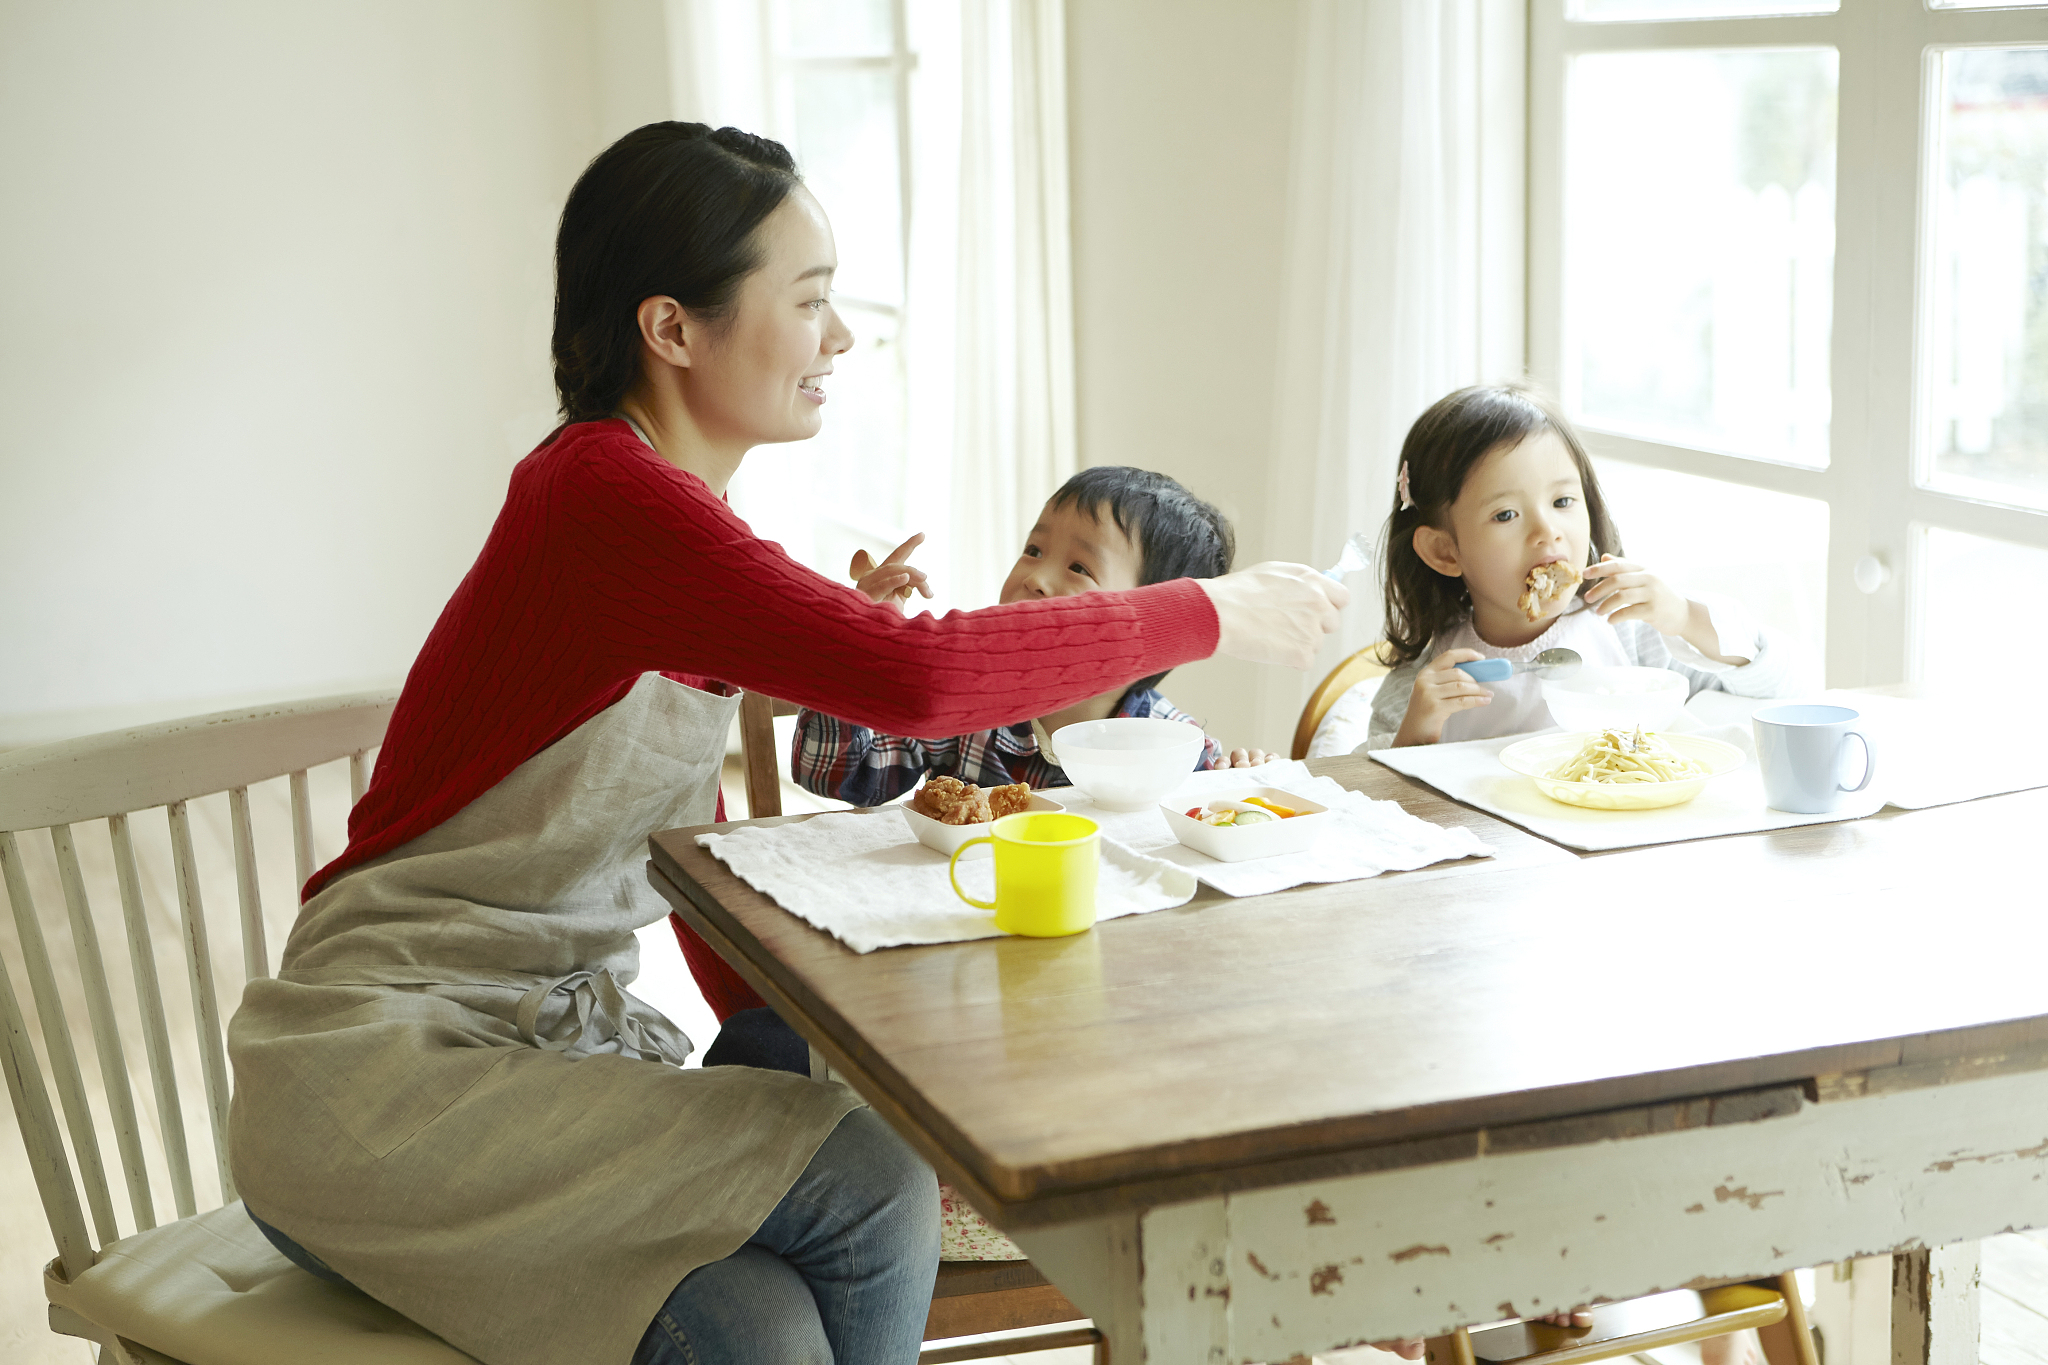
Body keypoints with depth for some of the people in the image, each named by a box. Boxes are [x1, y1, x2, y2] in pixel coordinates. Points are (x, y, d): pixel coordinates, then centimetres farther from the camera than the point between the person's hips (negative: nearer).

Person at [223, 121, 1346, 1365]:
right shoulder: (600, 496, -19)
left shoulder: (667, 504, 10)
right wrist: (1211, 616, -18)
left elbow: (696, 854, 15)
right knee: (874, 1193, -19)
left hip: (552, 1038, 8)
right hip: (382, 1077, -8)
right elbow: (920, 676, -31)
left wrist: (819, 1050, 7)